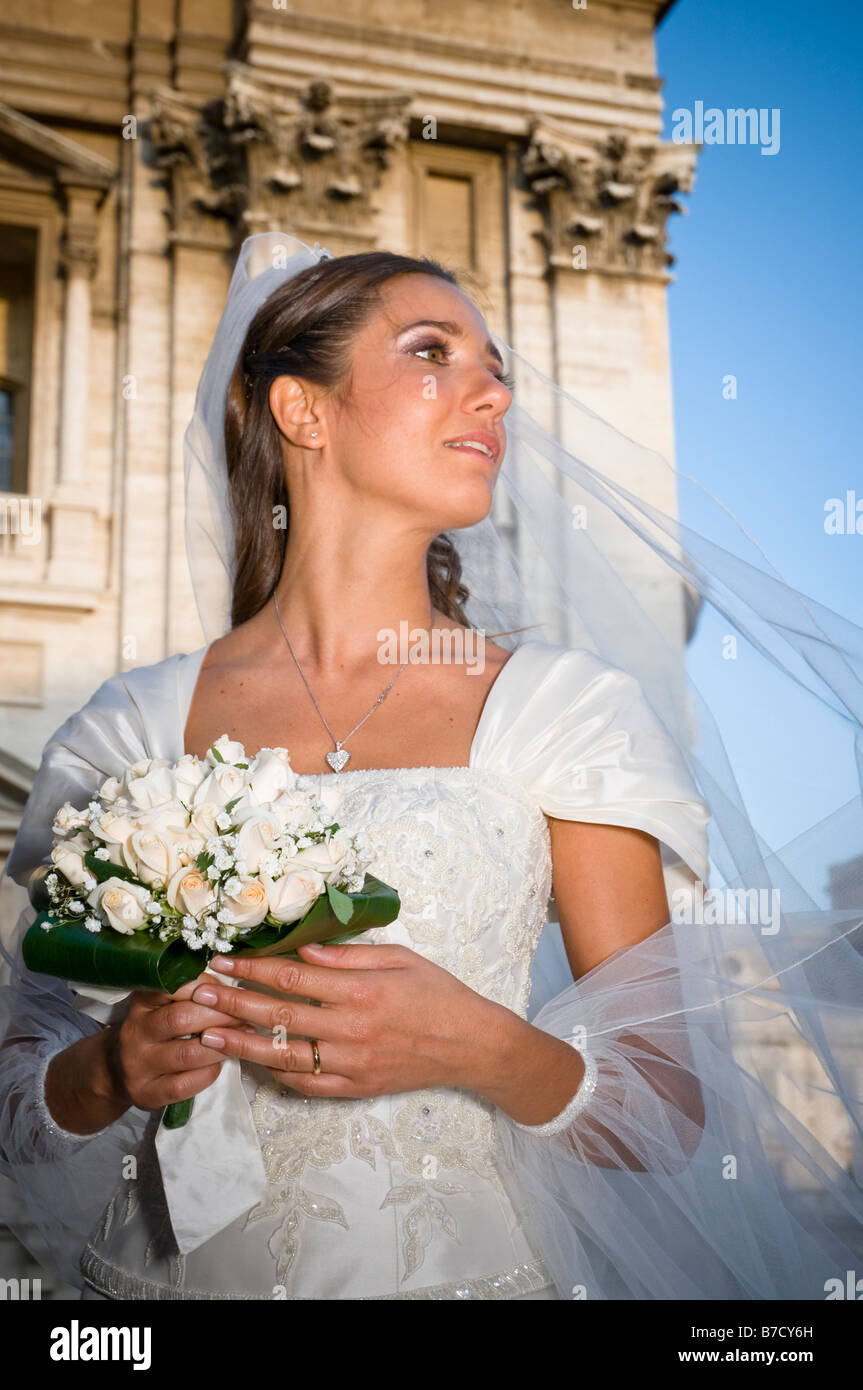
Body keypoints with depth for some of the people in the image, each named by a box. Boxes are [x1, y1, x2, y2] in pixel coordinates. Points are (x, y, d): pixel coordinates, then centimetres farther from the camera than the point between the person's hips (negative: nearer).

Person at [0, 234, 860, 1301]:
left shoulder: (571, 708, -2)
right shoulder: (133, 727, 2)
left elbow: (671, 1118, -1)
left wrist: (483, 1050, -17)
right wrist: (113, 1071, -11)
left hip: (465, 1267, 0)